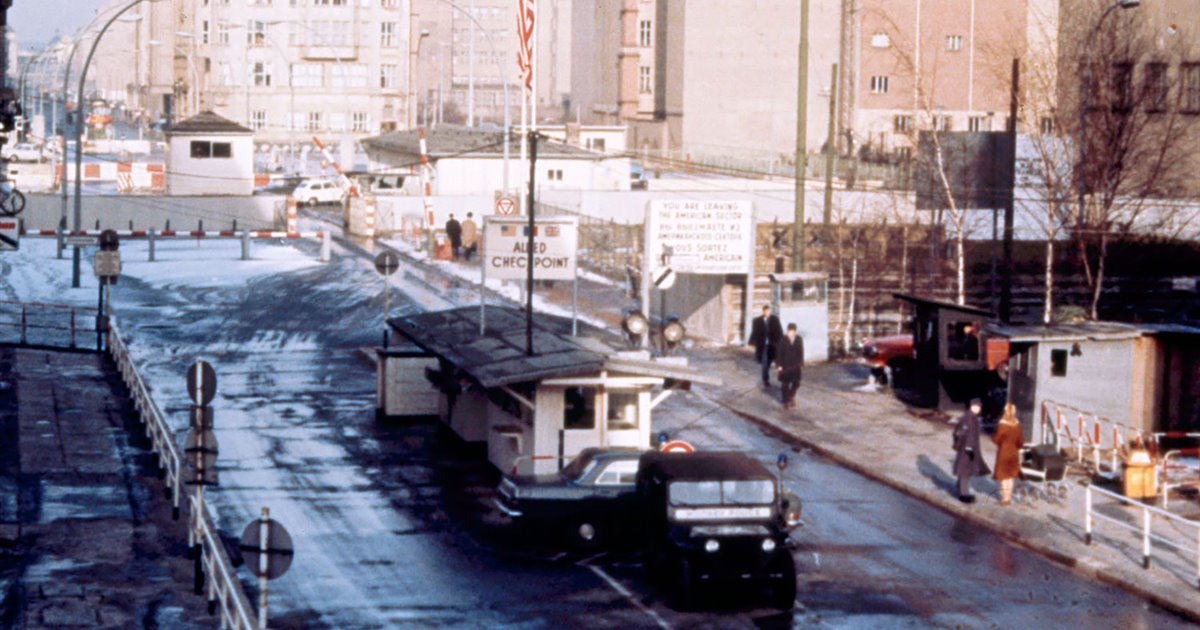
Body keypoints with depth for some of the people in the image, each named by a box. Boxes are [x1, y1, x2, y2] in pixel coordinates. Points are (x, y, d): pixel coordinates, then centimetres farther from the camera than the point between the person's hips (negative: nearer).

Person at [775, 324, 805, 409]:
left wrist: (801, 364, 6)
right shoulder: (783, 340, -11)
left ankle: (791, 396, 32)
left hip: (796, 366, 2)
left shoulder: (799, 339, -3)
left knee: (796, 383, 5)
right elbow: (779, 353, -6)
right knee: (785, 385, 5)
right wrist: (779, 365, -9)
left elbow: (801, 353, 4)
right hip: (785, 366, -2)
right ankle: (786, 402, 17)